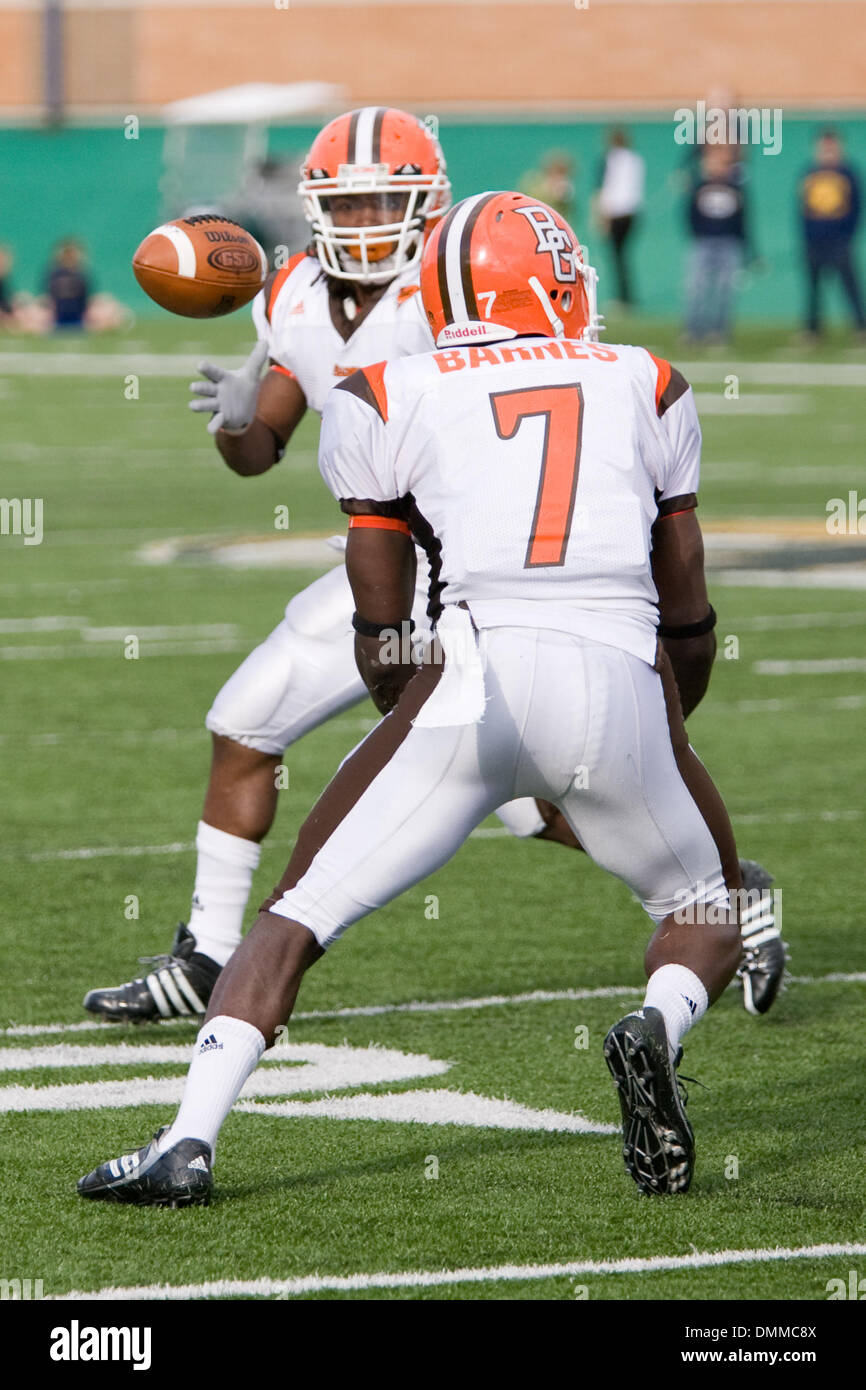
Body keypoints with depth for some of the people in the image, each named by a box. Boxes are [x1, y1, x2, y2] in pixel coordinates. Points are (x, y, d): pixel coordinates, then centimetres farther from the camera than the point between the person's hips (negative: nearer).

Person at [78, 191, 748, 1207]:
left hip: (477, 676, -1)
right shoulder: (645, 389, 19)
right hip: (622, 689, 1)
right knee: (710, 909, 24)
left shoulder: (389, 400, 13)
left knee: (299, 911, 11)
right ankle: (658, 1029, -9)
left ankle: (188, 1142, -5)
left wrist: (419, 729, 38)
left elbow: (383, 633, 18)